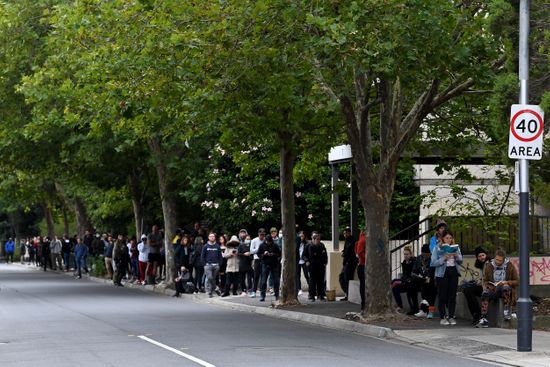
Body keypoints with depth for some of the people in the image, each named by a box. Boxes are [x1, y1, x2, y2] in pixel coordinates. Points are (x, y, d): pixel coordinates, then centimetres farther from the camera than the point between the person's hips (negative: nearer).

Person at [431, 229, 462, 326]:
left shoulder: (456, 247, 10)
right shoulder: (437, 248, -1)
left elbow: (460, 261, 11)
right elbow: (433, 263, -8)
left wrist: (456, 256, -9)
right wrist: (444, 258, -20)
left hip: (454, 272, 3)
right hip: (442, 273, -3)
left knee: (452, 296, 3)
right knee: (443, 296, -3)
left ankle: (451, 317, 9)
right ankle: (442, 318, 3)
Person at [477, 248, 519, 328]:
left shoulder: (510, 266, 1)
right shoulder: (489, 266, 6)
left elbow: (517, 281, 2)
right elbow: (485, 280, 14)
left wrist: (507, 282, -14)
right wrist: (486, 286, -9)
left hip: (505, 289, -2)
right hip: (493, 289, 2)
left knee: (505, 287, -39)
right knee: (485, 294, -32)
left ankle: (507, 312, -32)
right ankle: (483, 319, -38)